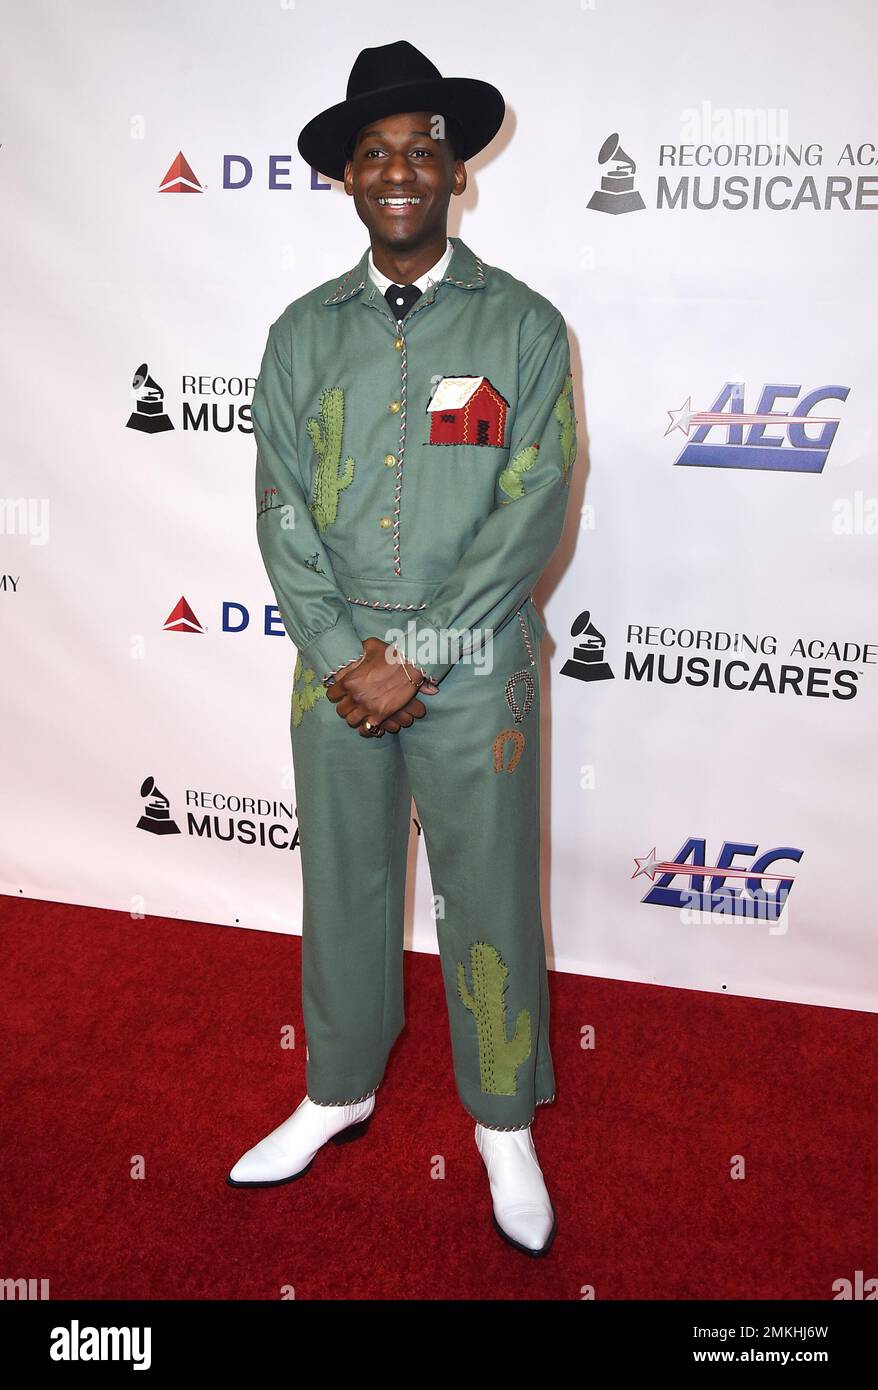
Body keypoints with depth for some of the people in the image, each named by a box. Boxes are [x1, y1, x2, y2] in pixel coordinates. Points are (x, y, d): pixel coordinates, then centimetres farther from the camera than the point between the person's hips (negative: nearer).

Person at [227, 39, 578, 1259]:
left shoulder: (523, 325, -2)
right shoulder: (303, 332, 6)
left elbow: (535, 512, -10)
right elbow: (282, 508, 1)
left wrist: (414, 661, -14)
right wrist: (344, 656, -11)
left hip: (476, 674, -2)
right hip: (335, 667, 3)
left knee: (489, 897, 9)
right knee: (343, 885, 16)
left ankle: (504, 1124, 32)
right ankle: (340, 1092, 39)